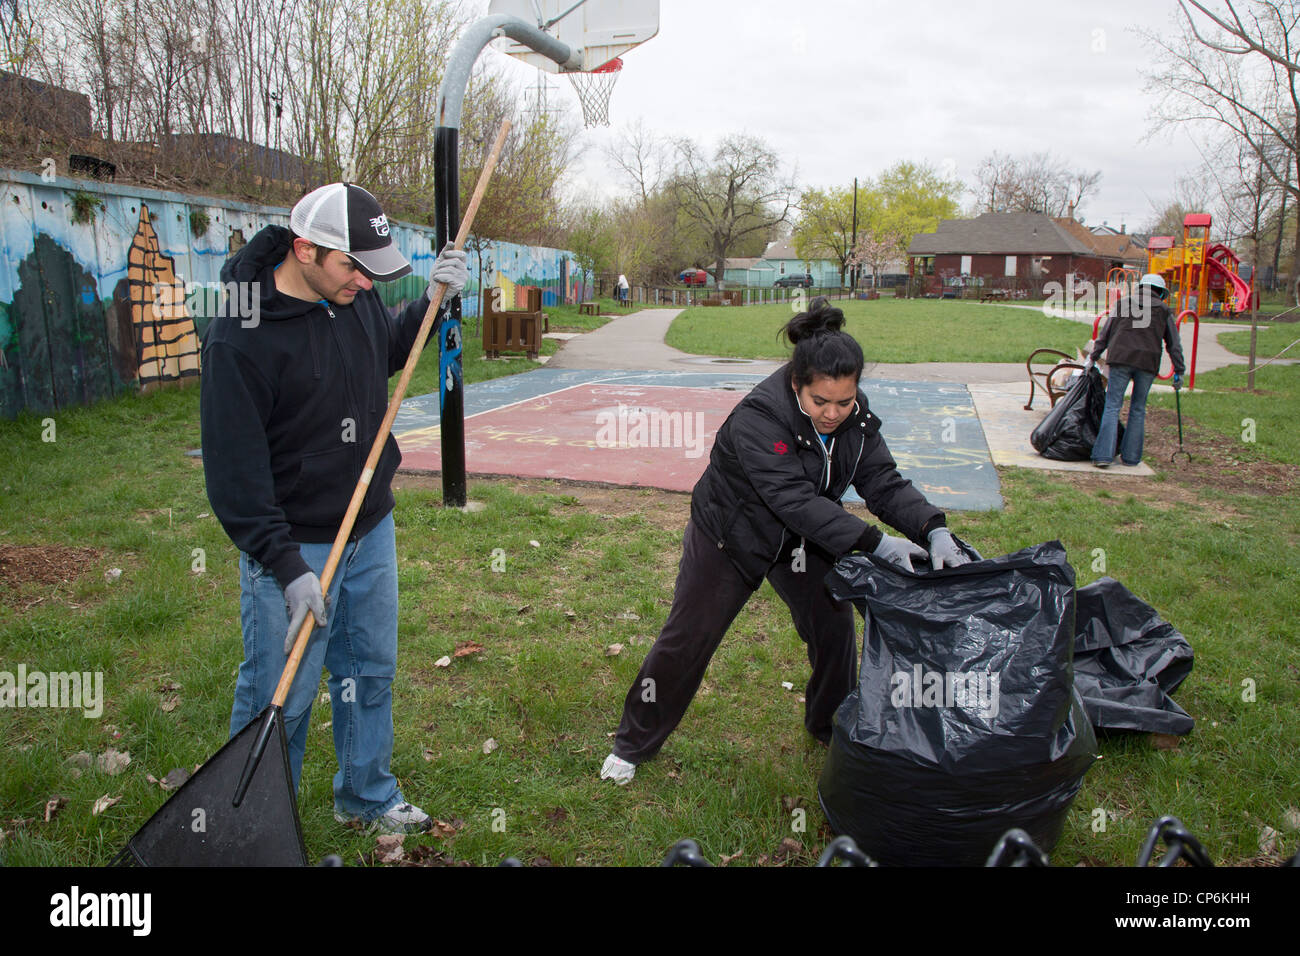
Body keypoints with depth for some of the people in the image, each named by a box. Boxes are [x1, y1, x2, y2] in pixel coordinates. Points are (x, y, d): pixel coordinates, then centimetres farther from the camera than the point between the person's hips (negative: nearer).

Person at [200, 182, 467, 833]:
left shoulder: (355, 295, -1)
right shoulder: (240, 337, -22)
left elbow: (387, 352, 22)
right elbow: (234, 468, -21)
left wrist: (434, 302, 4)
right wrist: (286, 565, -23)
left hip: (372, 529, 7)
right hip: (295, 546, -7)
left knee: (371, 672, 20)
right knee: (280, 700, 5)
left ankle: (367, 797, 42)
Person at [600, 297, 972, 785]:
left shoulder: (856, 417, -16)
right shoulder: (757, 419, -36)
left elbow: (885, 482, -17)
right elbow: (795, 499, -42)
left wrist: (933, 529, -36)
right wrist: (875, 543, -47)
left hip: (805, 539, 5)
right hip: (729, 535, -5)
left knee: (835, 626, 5)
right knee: (687, 637, 2)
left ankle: (833, 727, 33)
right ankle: (633, 744, 21)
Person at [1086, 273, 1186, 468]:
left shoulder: (1122, 303, 14)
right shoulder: (1164, 311, 13)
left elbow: (1105, 334, 9)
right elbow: (1174, 344, 10)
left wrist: (1092, 357, 12)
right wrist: (1179, 371, 12)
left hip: (1121, 359, 0)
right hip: (1148, 363, 1)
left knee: (1112, 406, -4)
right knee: (1138, 409, 10)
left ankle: (1103, 455, -14)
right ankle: (1131, 456, 12)